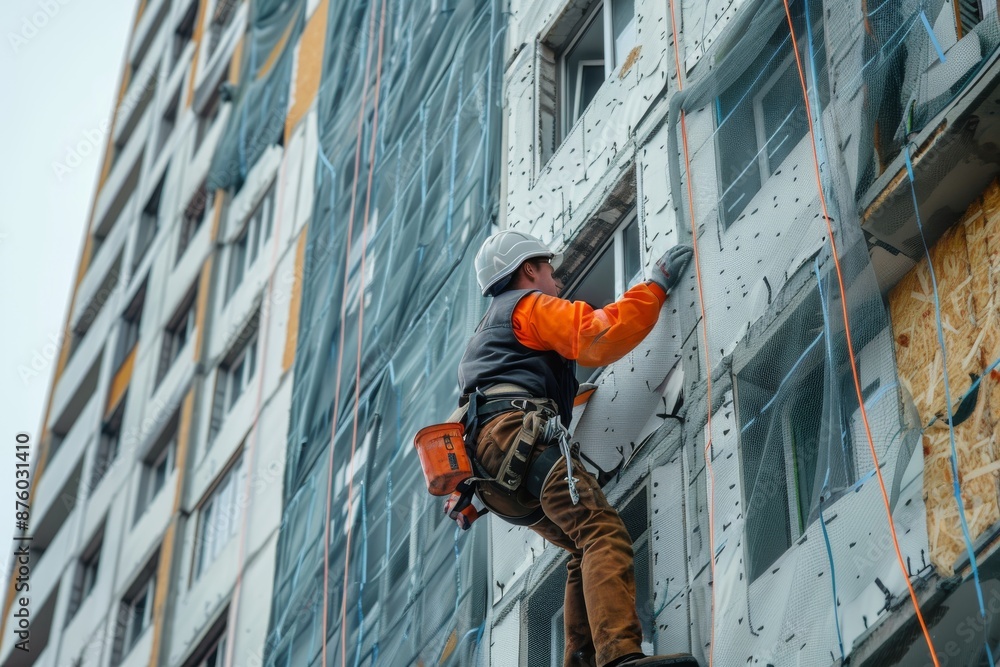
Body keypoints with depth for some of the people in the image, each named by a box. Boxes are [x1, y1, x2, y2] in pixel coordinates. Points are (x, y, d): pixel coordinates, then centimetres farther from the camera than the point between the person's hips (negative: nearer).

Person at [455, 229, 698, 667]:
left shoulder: (487, 332, 39)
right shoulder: (528, 304, 11)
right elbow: (598, 338, -5)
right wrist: (656, 286, 1)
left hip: (487, 470, 9)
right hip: (515, 432, -9)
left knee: (585, 548, 7)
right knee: (604, 532, -23)